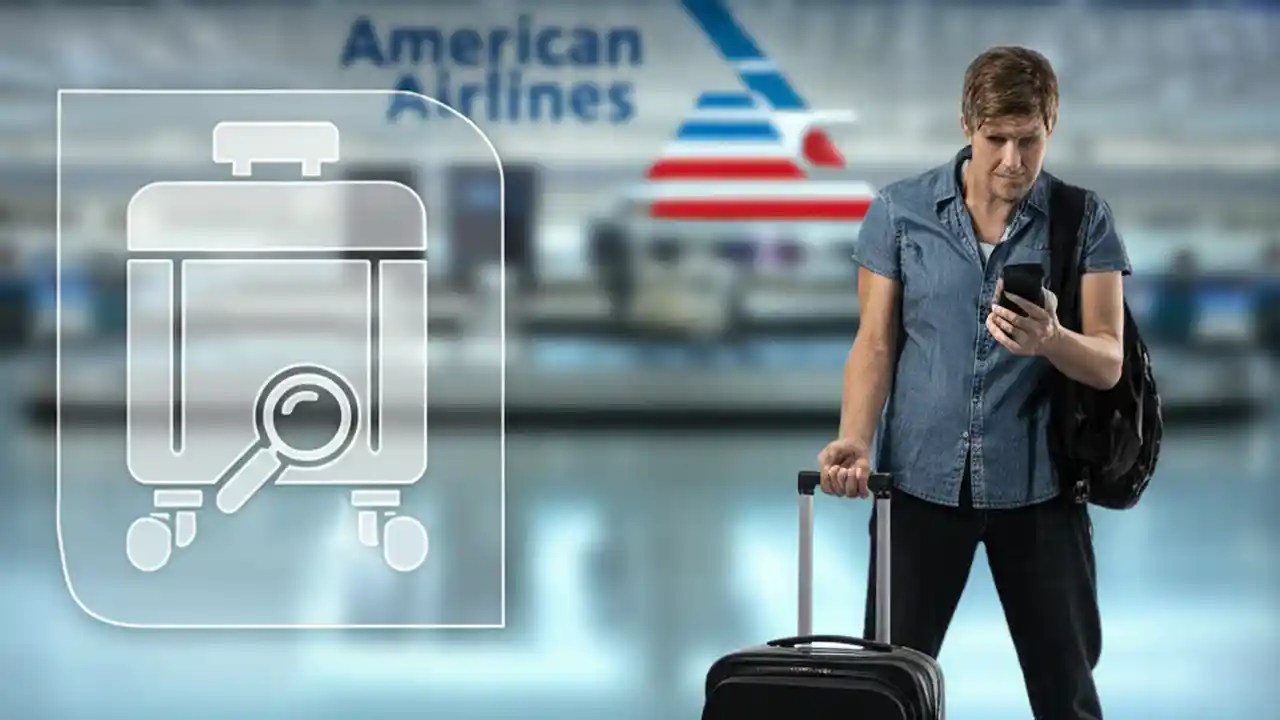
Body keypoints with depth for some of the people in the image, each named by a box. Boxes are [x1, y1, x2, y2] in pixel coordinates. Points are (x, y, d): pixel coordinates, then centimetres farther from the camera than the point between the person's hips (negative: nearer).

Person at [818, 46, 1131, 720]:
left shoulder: (1085, 219, -1)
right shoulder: (899, 210, 0)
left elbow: (1108, 363, -6)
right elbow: (875, 343, -1)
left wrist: (1049, 341, -28)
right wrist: (855, 442, -17)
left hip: (1038, 483, 0)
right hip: (922, 479, 0)